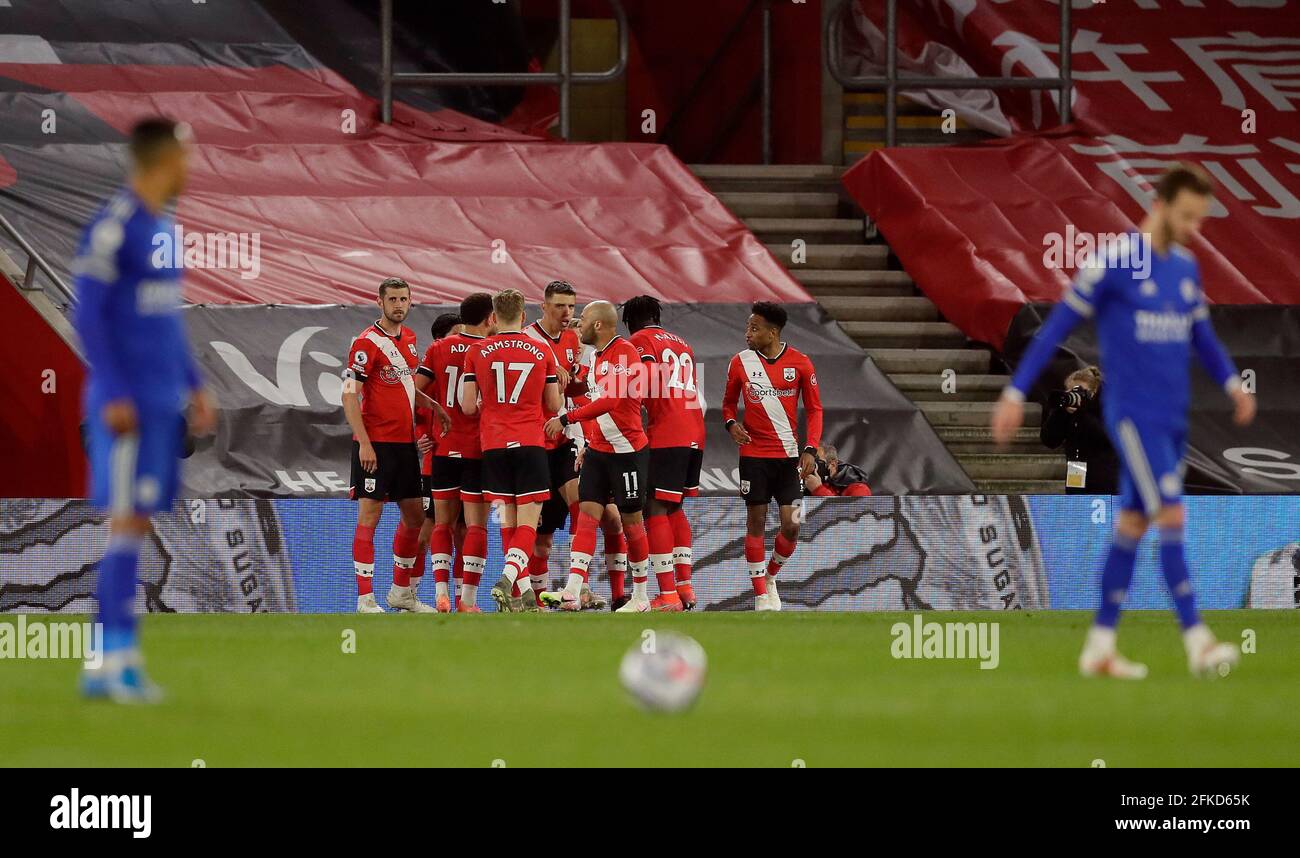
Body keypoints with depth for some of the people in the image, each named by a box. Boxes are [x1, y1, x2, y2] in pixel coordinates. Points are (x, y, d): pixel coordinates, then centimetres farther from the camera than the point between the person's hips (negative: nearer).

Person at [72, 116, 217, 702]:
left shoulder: (162, 226, 16)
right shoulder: (112, 226, -12)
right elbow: (88, 315, -14)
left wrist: (194, 387, 22)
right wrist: (113, 396, -19)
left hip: (164, 401, 9)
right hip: (127, 403, -9)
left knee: (137, 525, 7)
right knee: (127, 522, -11)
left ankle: (108, 665, 9)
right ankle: (117, 657, -10)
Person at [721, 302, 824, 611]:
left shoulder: (799, 363, -2)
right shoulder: (741, 362, 0)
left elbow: (814, 409, 3)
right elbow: (729, 402, 14)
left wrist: (810, 449, -7)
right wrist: (731, 423, -8)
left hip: (789, 455, 0)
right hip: (754, 454, 0)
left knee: (791, 525, -4)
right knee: (756, 521, -1)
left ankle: (770, 575, 22)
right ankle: (761, 593, 6)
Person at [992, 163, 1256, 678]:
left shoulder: (1186, 267, 10)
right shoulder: (1114, 262, -11)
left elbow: (1200, 334, 23)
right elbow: (1057, 327, -8)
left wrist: (1232, 384, 8)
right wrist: (1015, 394, -9)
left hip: (1172, 419, 7)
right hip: (1133, 416, -7)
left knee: (1133, 526, 9)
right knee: (1171, 517, -14)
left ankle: (1100, 646, 13)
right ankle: (1197, 642, -15)